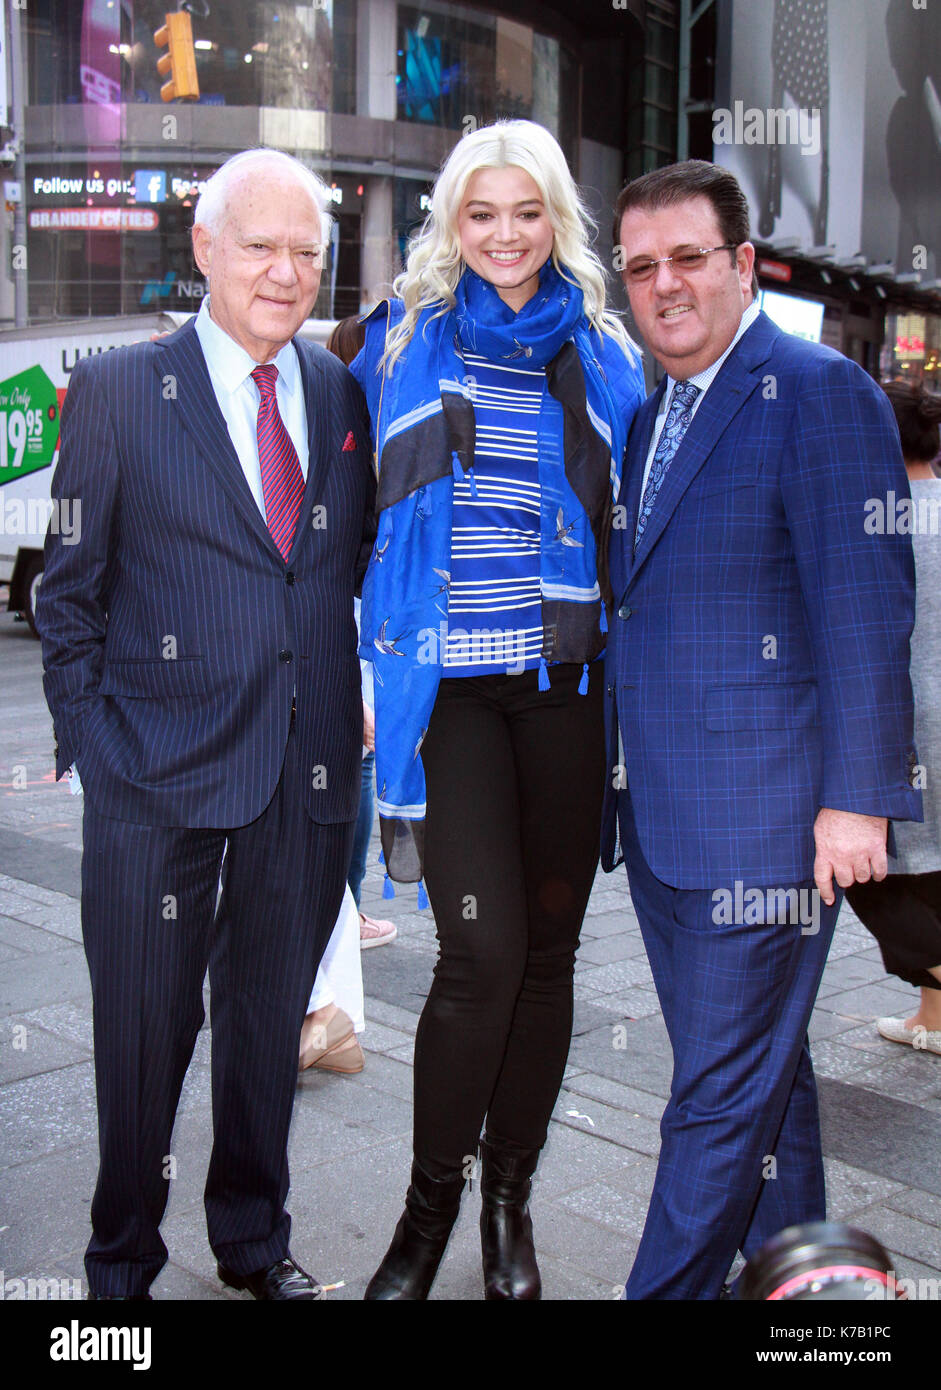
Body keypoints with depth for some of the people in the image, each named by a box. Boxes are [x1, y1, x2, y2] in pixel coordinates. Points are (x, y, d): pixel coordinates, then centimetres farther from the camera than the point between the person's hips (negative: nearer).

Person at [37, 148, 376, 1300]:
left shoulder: (344, 395, 8)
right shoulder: (115, 391, -2)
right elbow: (69, 589, 0)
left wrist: (354, 710, 4)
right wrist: (88, 739, -5)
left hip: (309, 767, 3)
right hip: (158, 770, -3)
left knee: (270, 1015, 17)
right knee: (144, 1027, 8)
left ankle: (253, 1238, 38)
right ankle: (122, 1260, 31)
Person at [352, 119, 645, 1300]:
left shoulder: (600, 352, 11)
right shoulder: (404, 338, 7)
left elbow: (629, 522, 14)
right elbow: (359, 510, 10)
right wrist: (367, 665, 5)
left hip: (568, 680, 2)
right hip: (448, 681, -2)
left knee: (547, 948, 7)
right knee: (483, 948, -10)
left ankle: (509, 1197, 25)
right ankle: (429, 1207, 12)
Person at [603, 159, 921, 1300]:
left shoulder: (819, 393, -9)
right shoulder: (643, 415, 16)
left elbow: (865, 608, -14)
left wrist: (855, 797, -17)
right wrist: (617, 784, 14)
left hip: (763, 817, -8)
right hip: (658, 819, 9)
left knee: (723, 1092, 1)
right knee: (760, 1074, 20)